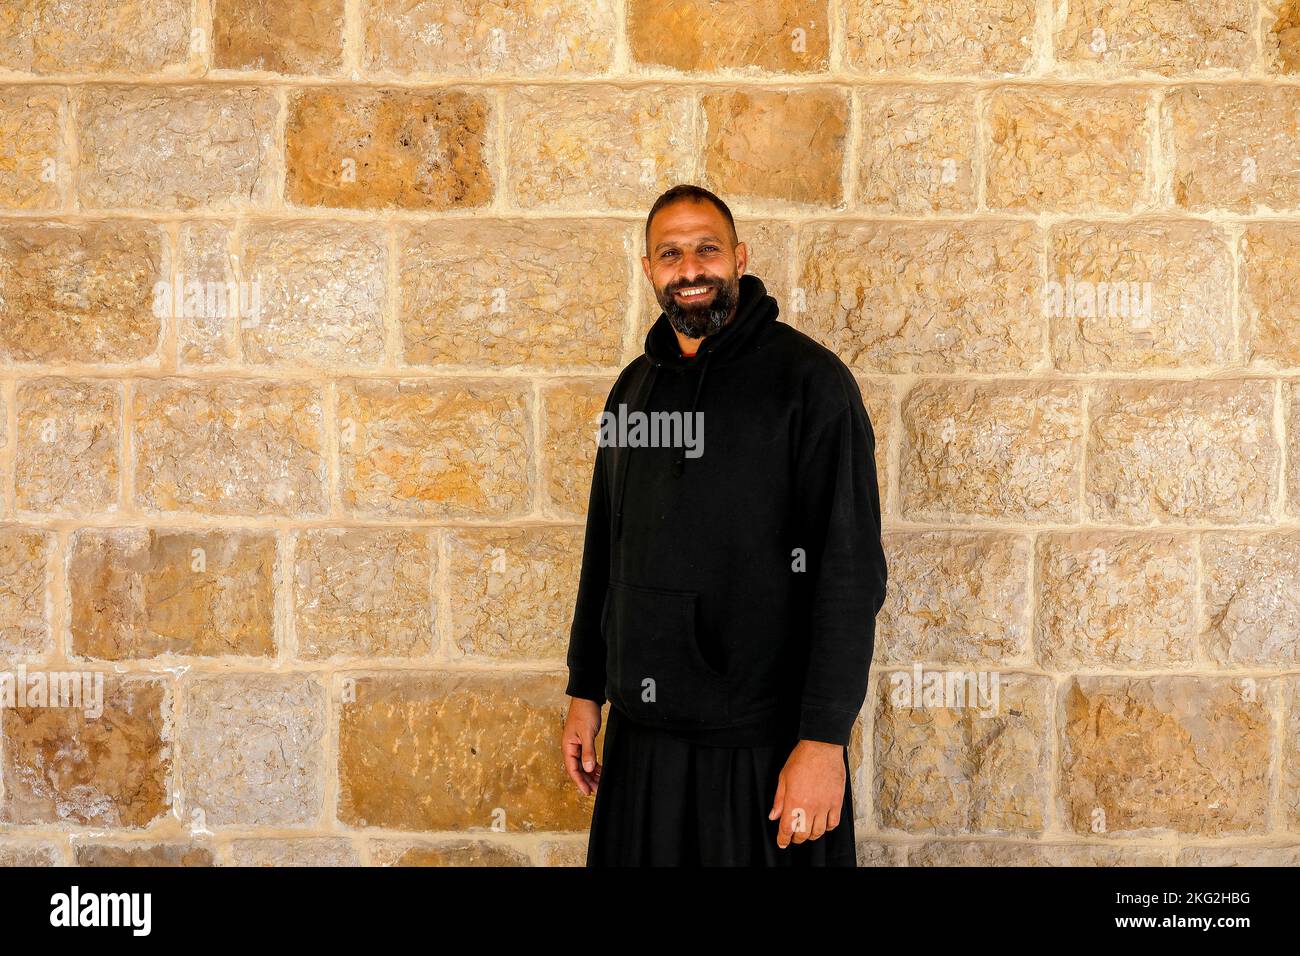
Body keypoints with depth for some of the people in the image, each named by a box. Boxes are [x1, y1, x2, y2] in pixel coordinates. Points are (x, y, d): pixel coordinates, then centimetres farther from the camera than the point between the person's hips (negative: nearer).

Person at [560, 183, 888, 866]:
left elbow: (851, 570, -15)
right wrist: (584, 692, 15)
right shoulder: (634, 387, 10)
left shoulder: (810, 380, -10)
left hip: (765, 739, -5)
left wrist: (824, 736, -19)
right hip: (642, 732, 6)